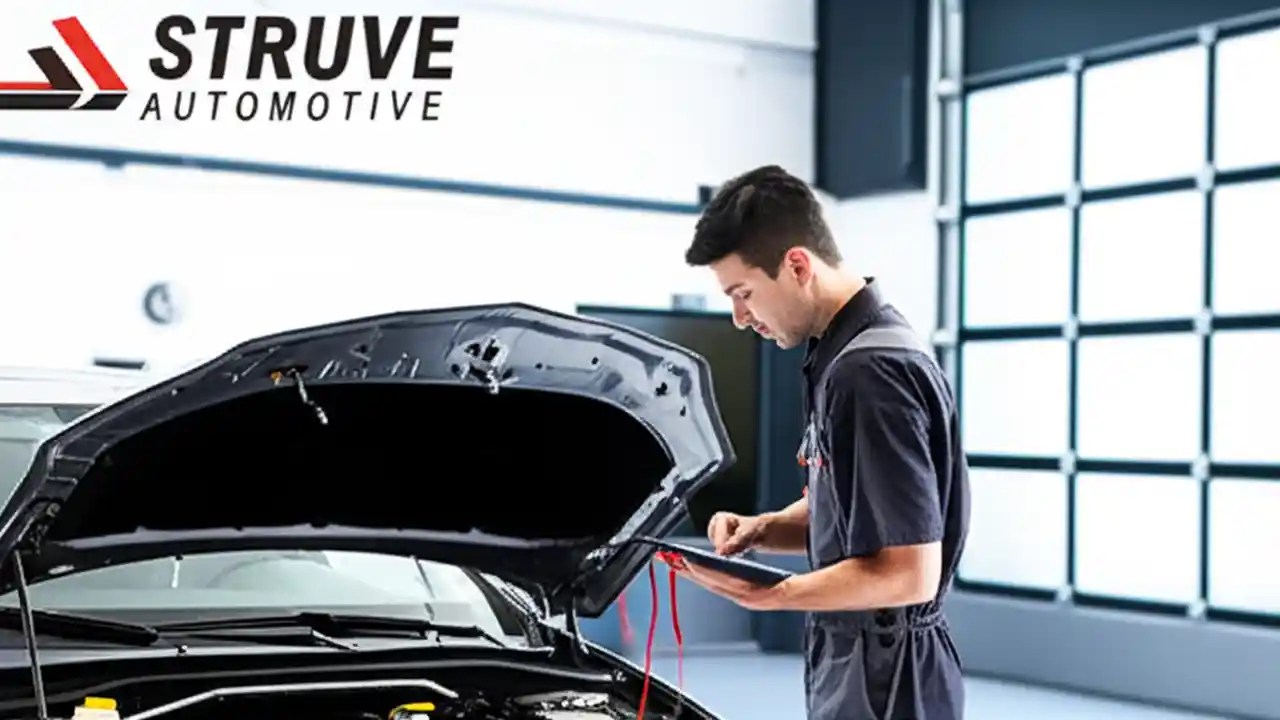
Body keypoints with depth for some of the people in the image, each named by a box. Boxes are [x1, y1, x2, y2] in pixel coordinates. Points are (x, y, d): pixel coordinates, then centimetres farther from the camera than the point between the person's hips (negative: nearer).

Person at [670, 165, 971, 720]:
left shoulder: (871, 373, -23)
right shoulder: (843, 357, 8)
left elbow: (909, 574, -26)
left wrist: (769, 595, -19)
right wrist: (762, 529, 2)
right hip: (857, 672, 10)